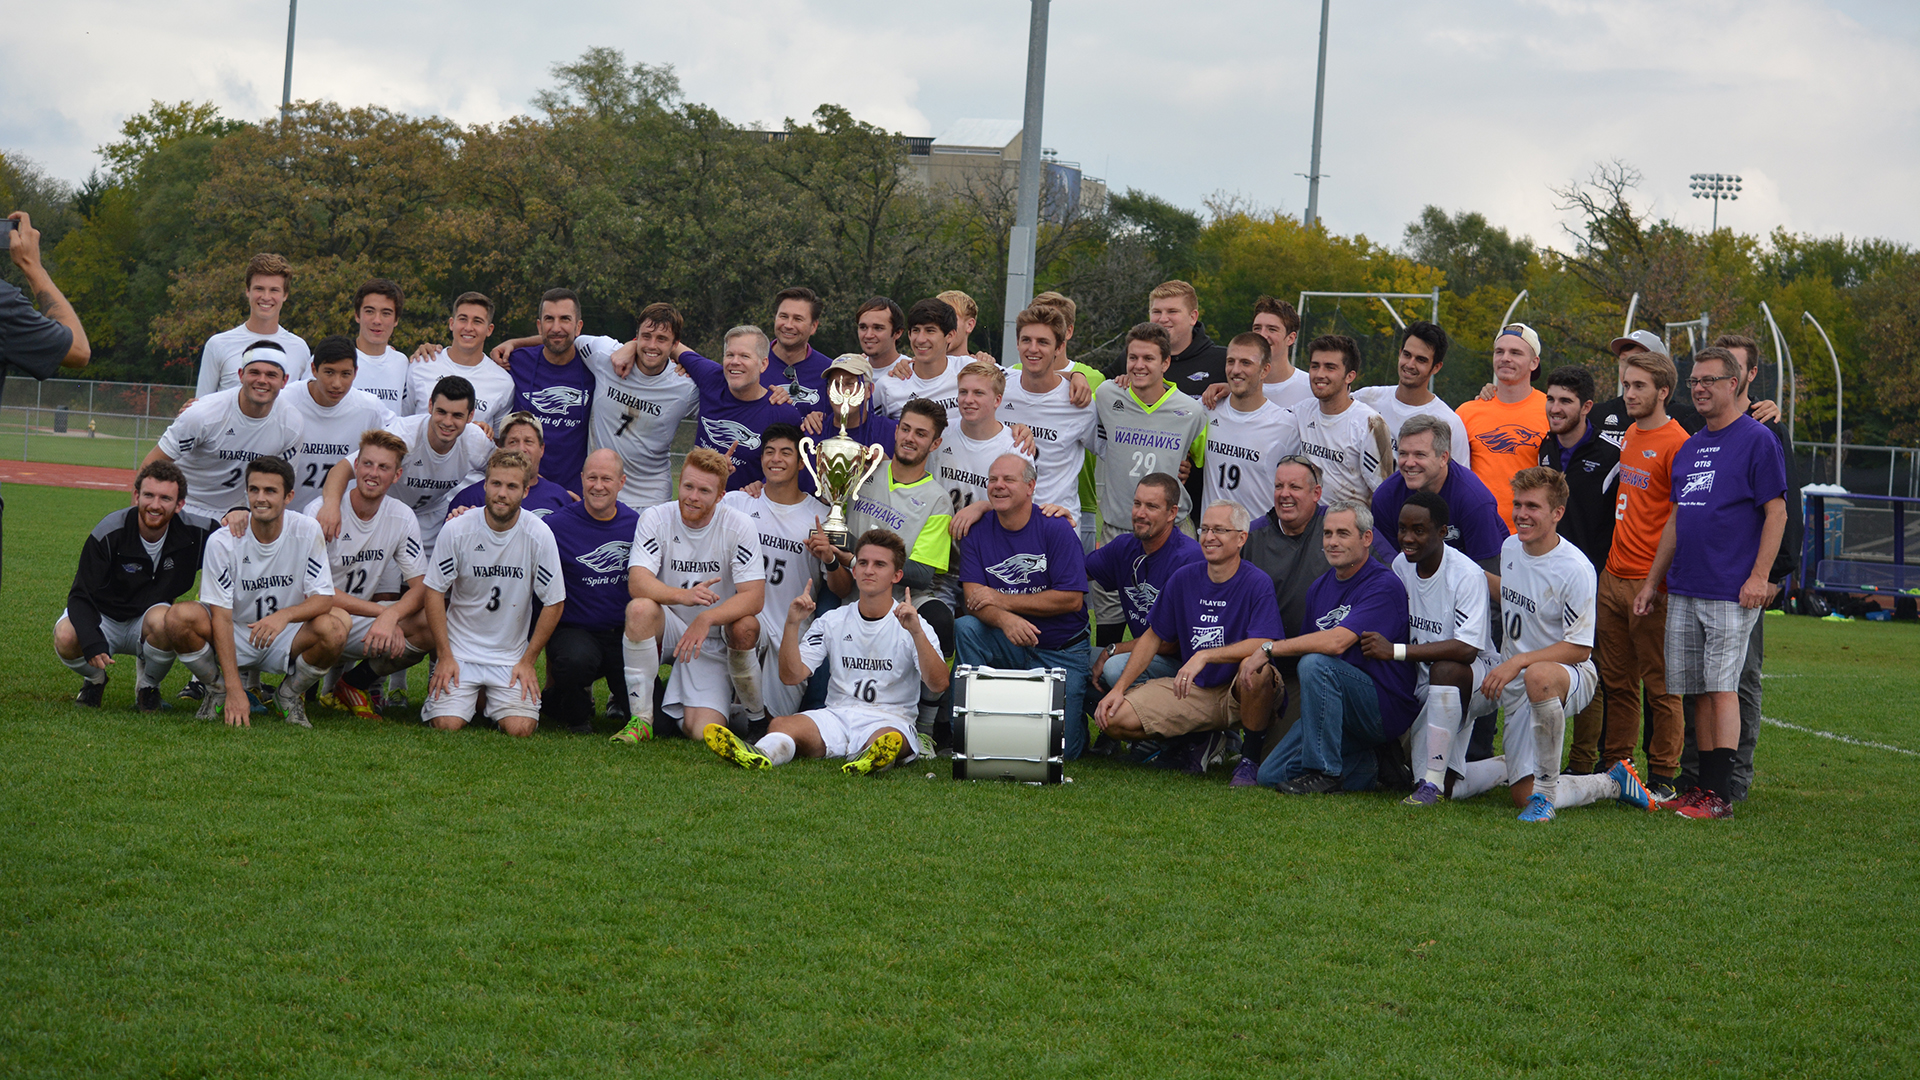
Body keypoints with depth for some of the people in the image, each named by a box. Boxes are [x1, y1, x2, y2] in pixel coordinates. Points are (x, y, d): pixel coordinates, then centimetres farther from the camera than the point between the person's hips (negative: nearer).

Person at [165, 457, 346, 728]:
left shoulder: (307, 531, -12)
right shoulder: (222, 541, -16)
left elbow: (324, 599, -13)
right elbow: (221, 616, -17)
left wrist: (284, 615, -36)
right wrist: (234, 690, -25)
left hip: (286, 642, 1)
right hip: (234, 638, 0)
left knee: (333, 630, -30)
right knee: (180, 617, -29)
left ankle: (290, 694, 1)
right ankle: (218, 691, 0)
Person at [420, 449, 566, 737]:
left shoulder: (539, 535, -10)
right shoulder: (456, 530, -9)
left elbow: (554, 603, -2)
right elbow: (435, 591, -1)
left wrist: (527, 661, -3)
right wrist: (444, 656, -5)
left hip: (511, 656, 0)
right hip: (460, 650, 0)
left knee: (519, 729, -19)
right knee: (447, 725, -18)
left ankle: (494, 703, 17)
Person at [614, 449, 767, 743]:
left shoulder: (739, 526, -12)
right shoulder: (656, 519, -10)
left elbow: (754, 596, -20)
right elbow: (637, 582, -23)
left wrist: (706, 619, -37)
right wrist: (682, 596, -43)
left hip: (715, 640, -1)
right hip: (669, 628, 1)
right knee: (640, 608, -32)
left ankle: (756, 716, 10)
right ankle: (640, 718, -22)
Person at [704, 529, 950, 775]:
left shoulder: (912, 624, 4)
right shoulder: (833, 621, 13)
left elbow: (938, 685, -11)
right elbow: (791, 676, 4)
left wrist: (916, 632, -24)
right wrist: (792, 625, -10)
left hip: (889, 720, -2)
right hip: (836, 715, 2)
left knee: (889, 739, -39)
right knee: (780, 724, -29)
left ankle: (873, 760, -72)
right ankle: (762, 755, -61)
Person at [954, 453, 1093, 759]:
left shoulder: (1056, 530, -10)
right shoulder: (979, 533, -1)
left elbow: (1072, 599, -16)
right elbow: (974, 600, -9)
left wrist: (1003, 601, -17)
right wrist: (1004, 620, -33)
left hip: (1062, 653, -3)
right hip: (1010, 643, 3)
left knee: (1061, 750, -10)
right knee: (964, 627, -28)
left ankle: (1077, 709, 26)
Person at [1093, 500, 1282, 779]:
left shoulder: (1258, 584, -11)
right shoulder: (1184, 578, 3)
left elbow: (1263, 645, -26)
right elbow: (1153, 637, 10)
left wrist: (1204, 656, -36)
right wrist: (1119, 689, 0)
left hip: (1237, 693, -5)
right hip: (1192, 690, 5)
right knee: (1113, 717, -13)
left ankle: (1250, 757, -13)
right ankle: (1200, 739, 12)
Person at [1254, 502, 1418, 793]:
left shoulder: (1383, 586, -15)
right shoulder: (1319, 587, 11)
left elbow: (1337, 641, -28)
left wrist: (1269, 649, -22)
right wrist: (1269, 666, -3)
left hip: (1388, 711, -8)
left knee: (1316, 663, -32)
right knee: (1269, 775, -4)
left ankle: (1325, 773, -22)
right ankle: (1369, 767, 11)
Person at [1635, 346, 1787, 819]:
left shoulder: (1757, 440, -4)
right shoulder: (1689, 447, 18)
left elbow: (1776, 512, -8)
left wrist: (1759, 576, -16)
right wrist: (1652, 580, 20)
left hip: (1731, 593, -7)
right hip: (1683, 592, 7)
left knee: (1722, 688, -10)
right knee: (1699, 690, 7)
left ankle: (1721, 796, -9)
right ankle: (1704, 788, 11)